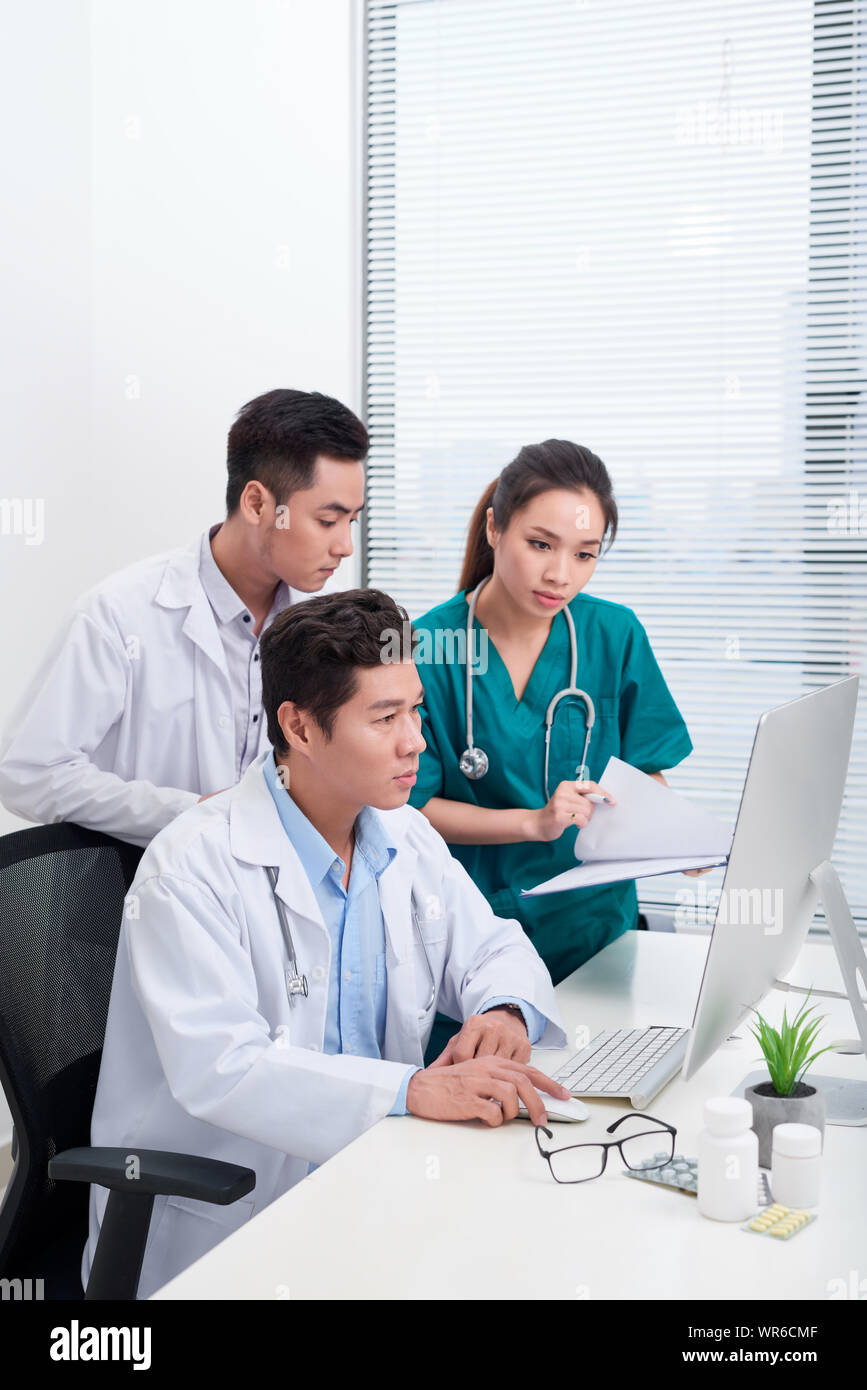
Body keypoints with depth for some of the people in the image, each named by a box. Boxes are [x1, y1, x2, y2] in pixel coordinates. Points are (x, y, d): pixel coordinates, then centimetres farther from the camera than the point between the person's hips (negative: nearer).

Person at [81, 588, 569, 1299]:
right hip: (220, 1223, -7)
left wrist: (503, 1009, -9)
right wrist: (415, 1089, -34)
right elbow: (217, 1066, -25)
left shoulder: (407, 838, 7)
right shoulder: (193, 867, -17)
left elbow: (493, 947, 16)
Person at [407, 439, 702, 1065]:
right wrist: (535, 822, -20)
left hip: (593, 923, 2)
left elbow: (642, 769, 6)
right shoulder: (427, 646, -11)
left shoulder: (616, 635, -3)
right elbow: (414, 807, -9)